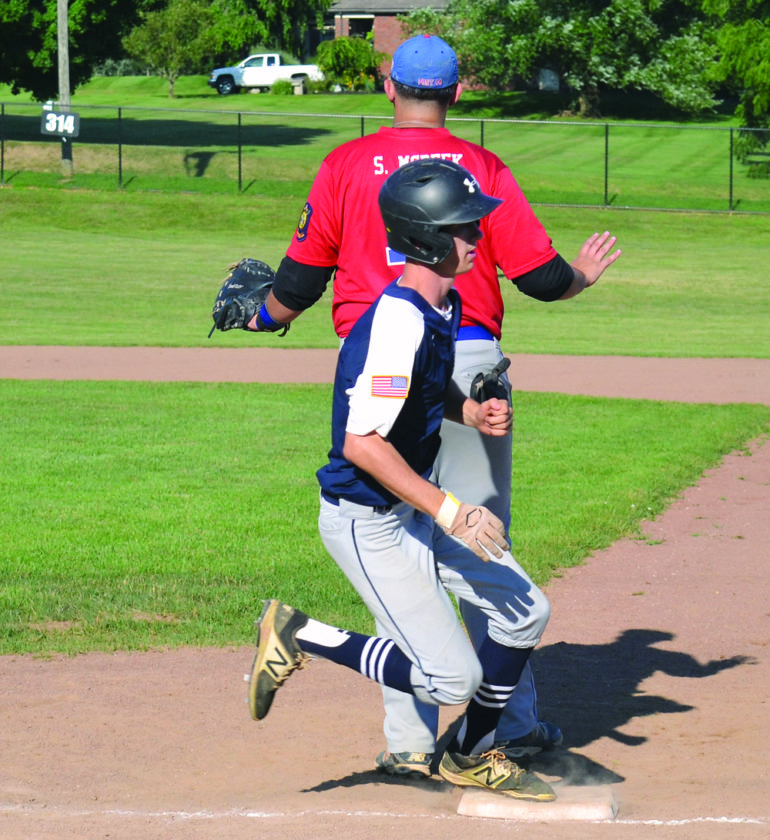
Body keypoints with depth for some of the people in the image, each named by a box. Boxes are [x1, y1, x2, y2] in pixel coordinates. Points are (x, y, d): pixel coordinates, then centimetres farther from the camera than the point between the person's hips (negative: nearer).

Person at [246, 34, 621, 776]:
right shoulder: (481, 166, 4)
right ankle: (513, 724, 14)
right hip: (469, 365, 0)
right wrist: (582, 276, 24)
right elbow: (539, 274, 1)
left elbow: (302, 278, 6)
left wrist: (264, 316, 27)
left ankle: (410, 740, 0)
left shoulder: (347, 165, 4)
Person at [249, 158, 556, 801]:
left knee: (524, 611, 11)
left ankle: (472, 757, 29)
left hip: (416, 508, 10)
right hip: (369, 524, -10)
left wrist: (475, 414, 0)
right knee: (453, 679, -9)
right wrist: (448, 511, -29)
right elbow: (361, 444, -31)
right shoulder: (397, 327, -27)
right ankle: (301, 637, 5)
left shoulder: (445, 308, 4)